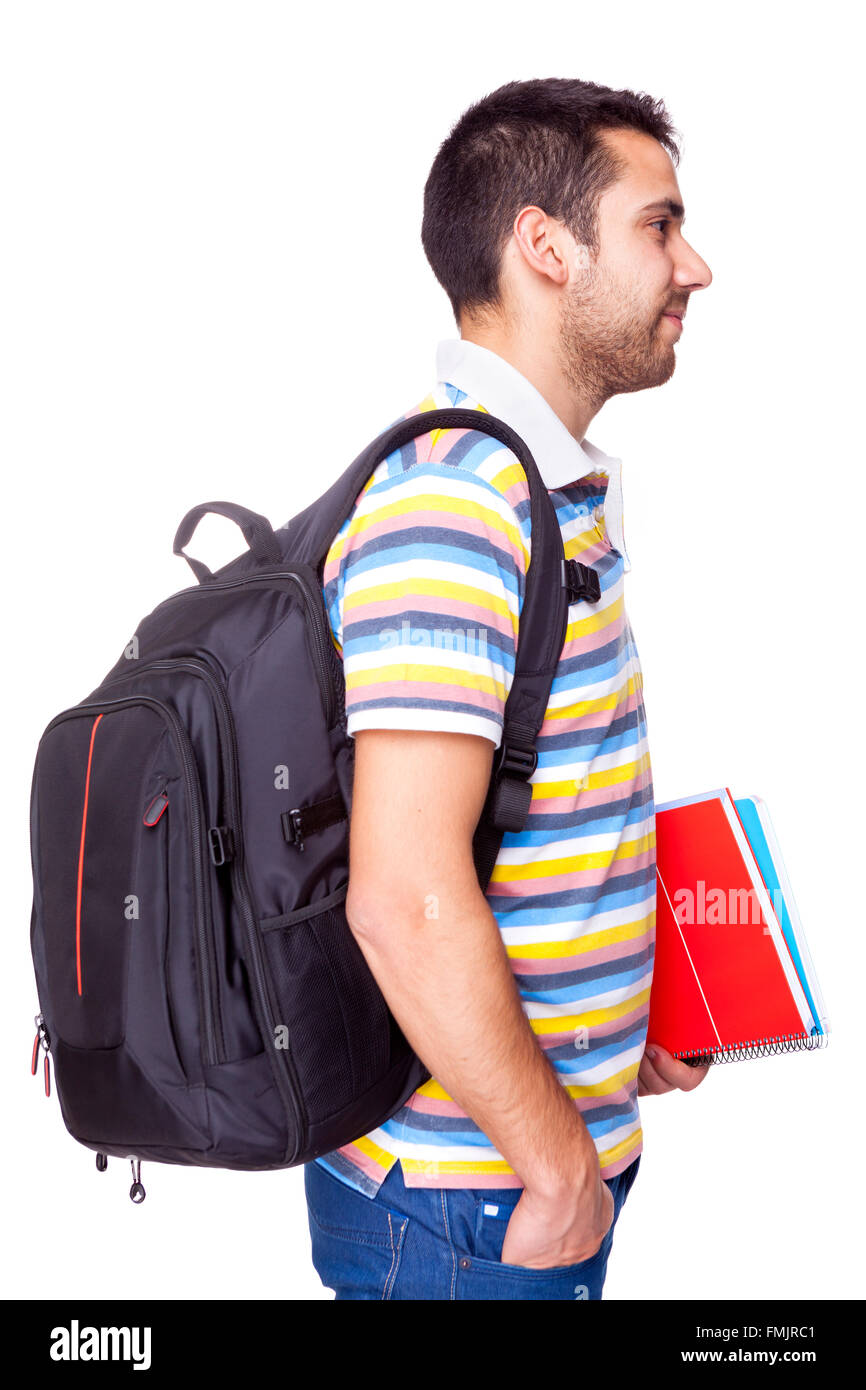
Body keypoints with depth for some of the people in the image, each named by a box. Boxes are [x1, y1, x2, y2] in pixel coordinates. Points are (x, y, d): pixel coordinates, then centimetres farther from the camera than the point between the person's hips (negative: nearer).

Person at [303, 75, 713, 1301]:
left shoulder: (554, 486, 9)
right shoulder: (454, 499, -23)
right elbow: (407, 899, -29)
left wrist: (626, 1021, 12)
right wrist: (562, 1162, -19)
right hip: (468, 1203, -9)